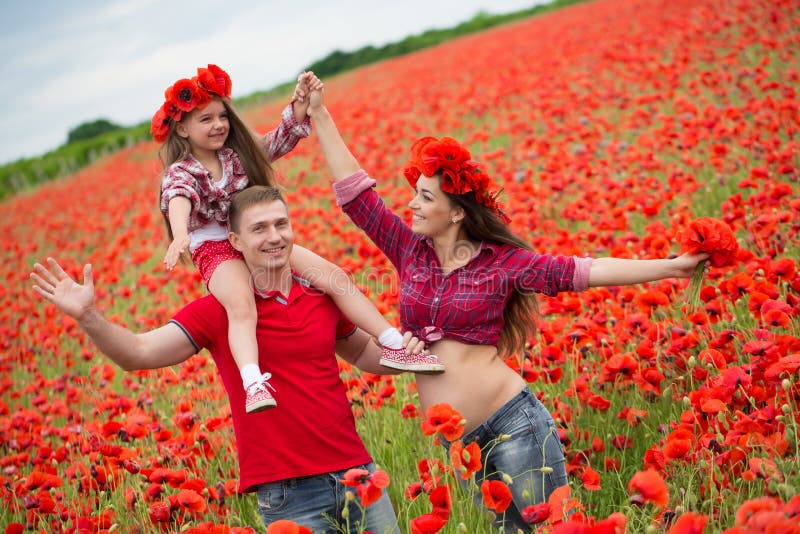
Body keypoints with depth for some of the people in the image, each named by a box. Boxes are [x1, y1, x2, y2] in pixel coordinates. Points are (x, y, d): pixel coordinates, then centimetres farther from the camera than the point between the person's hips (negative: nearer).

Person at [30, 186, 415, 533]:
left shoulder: (323, 295, 5)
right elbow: (138, 354, -12)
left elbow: (361, 352, 23)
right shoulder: (217, 311, -4)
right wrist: (88, 316, -27)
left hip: (357, 472, 4)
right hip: (286, 492, -3)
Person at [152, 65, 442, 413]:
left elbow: (285, 136, 6)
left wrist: (301, 101, -14)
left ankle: (394, 345, -7)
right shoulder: (180, 173, -7)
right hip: (218, 254, -6)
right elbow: (179, 202, -29)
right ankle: (253, 384, -61)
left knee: (336, 279, -9)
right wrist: (180, 235, -53)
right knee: (242, 307, -39)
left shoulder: (239, 153, 11)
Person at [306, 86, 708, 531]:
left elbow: (583, 272, -7)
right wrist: (320, 115, 6)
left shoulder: (502, 261, -4)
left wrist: (669, 267, -13)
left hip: (513, 422, -4)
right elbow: (354, 189, 7)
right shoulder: (410, 252, 7)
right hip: (455, 442, 4)